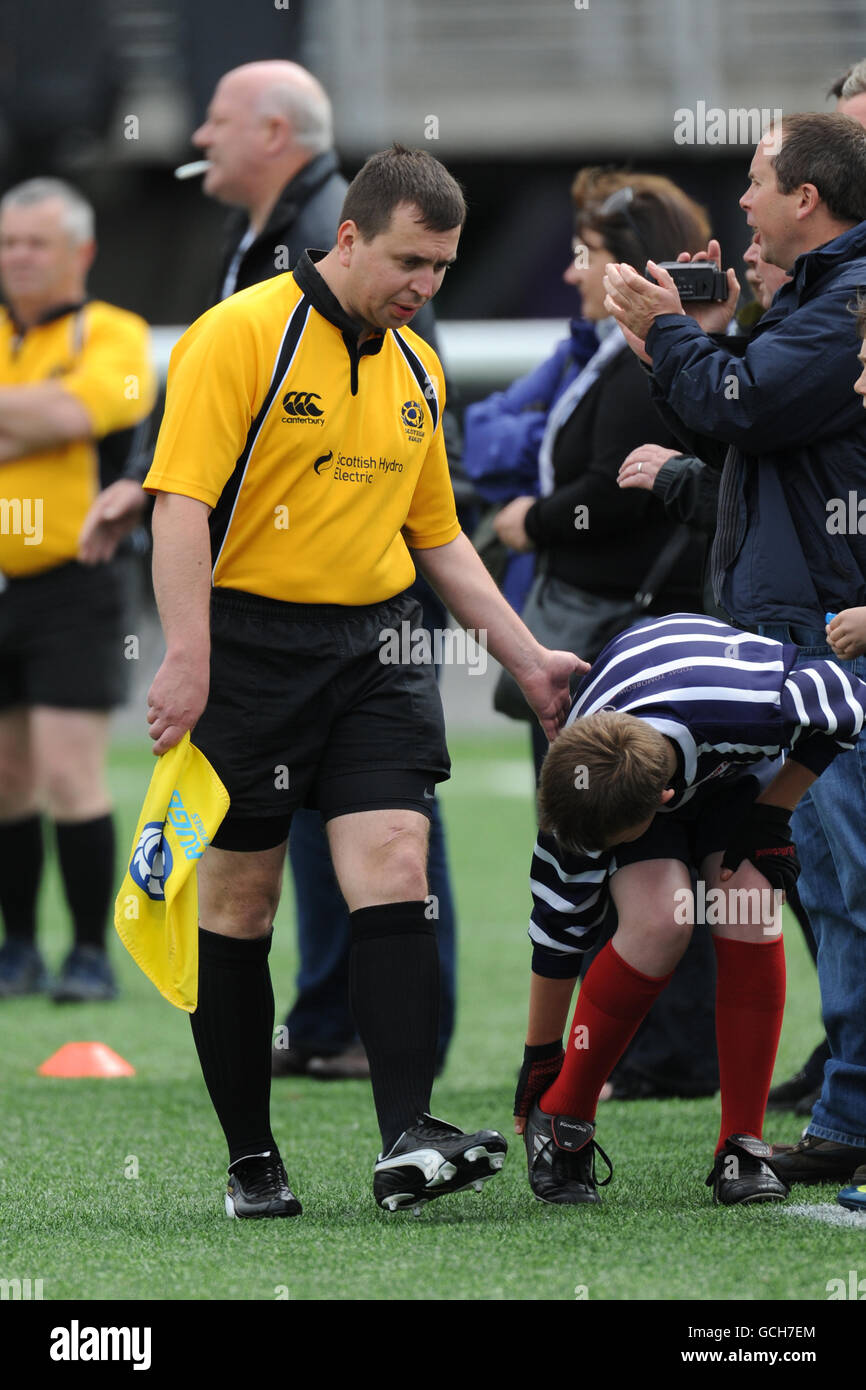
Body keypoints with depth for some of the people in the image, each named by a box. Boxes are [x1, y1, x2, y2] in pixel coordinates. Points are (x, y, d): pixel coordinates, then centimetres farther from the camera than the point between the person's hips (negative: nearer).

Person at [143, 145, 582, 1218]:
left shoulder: (416, 367, 14)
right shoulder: (239, 336, -9)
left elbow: (437, 534, 23)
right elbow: (181, 502, -15)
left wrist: (526, 658, 18)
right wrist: (187, 657, -23)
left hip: (376, 646, 5)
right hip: (249, 642, -5)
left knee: (394, 869, -11)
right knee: (238, 899, 2)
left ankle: (408, 1141, -18)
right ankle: (250, 1158, 10)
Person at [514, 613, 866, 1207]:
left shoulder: (752, 707, -44)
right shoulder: (578, 802, -35)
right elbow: (559, 929, -20)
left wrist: (772, 817, -20)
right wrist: (540, 1057, -11)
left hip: (734, 758, 1)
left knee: (750, 916, -23)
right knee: (658, 920, -27)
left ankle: (743, 1146, -12)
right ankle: (560, 1123, -11)